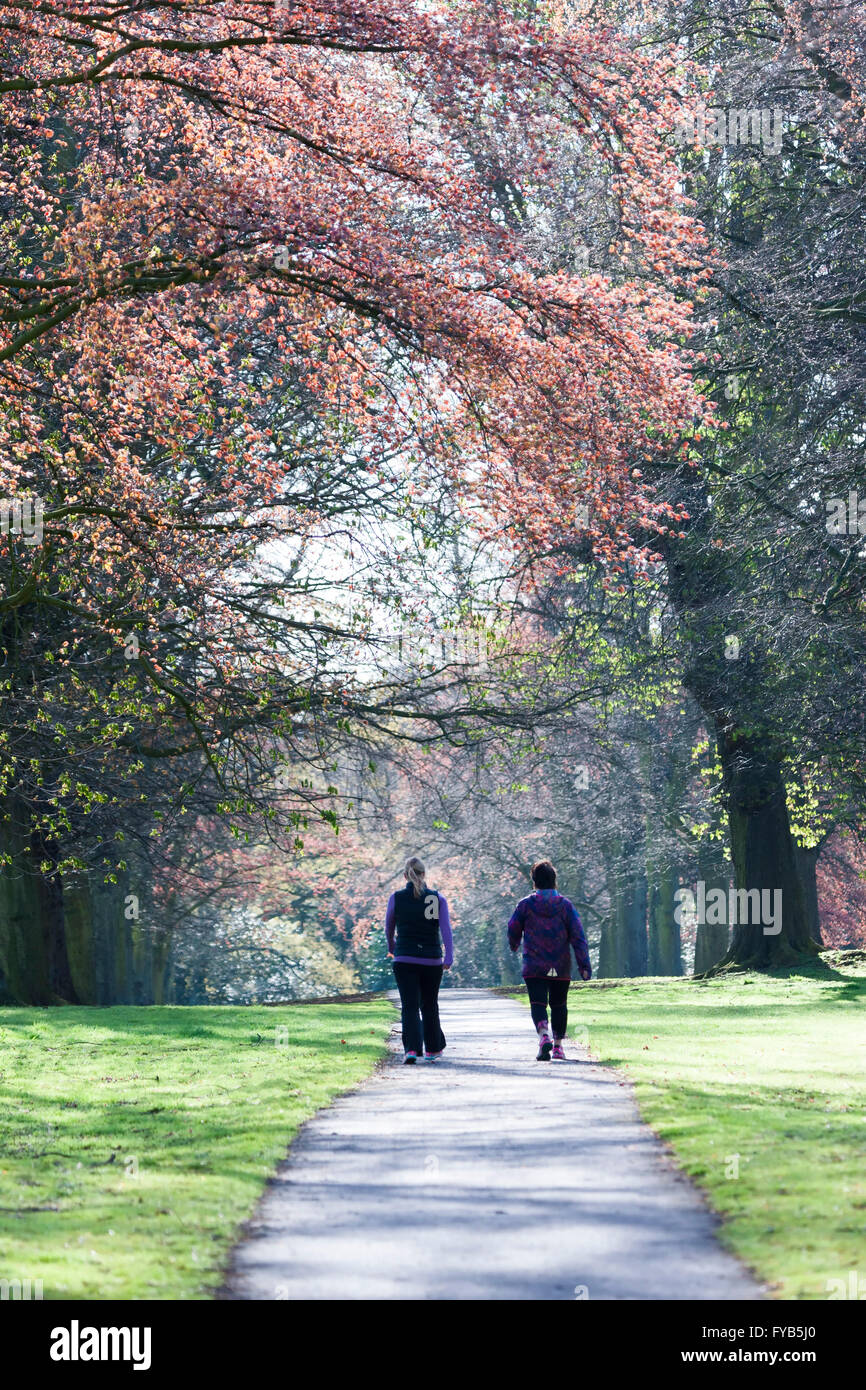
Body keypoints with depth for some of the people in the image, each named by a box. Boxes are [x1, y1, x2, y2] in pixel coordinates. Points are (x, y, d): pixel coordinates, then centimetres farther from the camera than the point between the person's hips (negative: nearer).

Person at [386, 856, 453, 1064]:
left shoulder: (396, 898, 1)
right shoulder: (437, 898, 1)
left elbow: (389, 928, 14)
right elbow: (445, 928, -9)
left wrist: (391, 949, 31)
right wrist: (449, 956, -13)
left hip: (404, 960, -1)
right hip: (432, 960, 1)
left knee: (410, 1006, -3)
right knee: (429, 1006, 15)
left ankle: (412, 1048, -20)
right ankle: (433, 1049, 24)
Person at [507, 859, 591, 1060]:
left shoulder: (525, 905, -2)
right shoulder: (565, 905, -1)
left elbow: (513, 931, 7)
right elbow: (578, 937, -5)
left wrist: (513, 945, 31)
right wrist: (584, 965, -4)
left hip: (534, 967, -1)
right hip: (561, 968, 1)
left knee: (538, 1004, -5)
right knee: (559, 1005, 16)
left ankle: (544, 1036, -32)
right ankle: (558, 1046, 21)